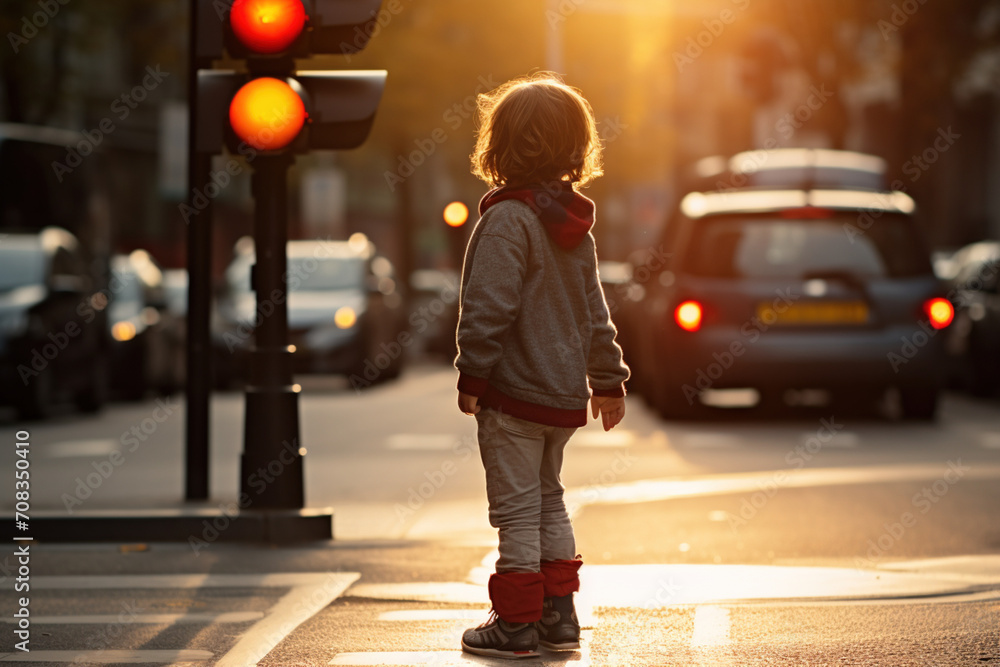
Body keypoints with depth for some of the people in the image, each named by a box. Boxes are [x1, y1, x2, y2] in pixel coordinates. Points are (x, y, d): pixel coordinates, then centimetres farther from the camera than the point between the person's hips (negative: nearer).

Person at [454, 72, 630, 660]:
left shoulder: (507, 218, -16)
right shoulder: (577, 223, 10)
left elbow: (489, 306, -20)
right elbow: (595, 309, 16)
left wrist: (473, 374, -14)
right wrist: (608, 377, 23)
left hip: (514, 390, -8)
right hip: (566, 389, 8)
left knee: (517, 508, -2)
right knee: (549, 499, 19)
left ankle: (517, 624, 2)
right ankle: (559, 614, 22)